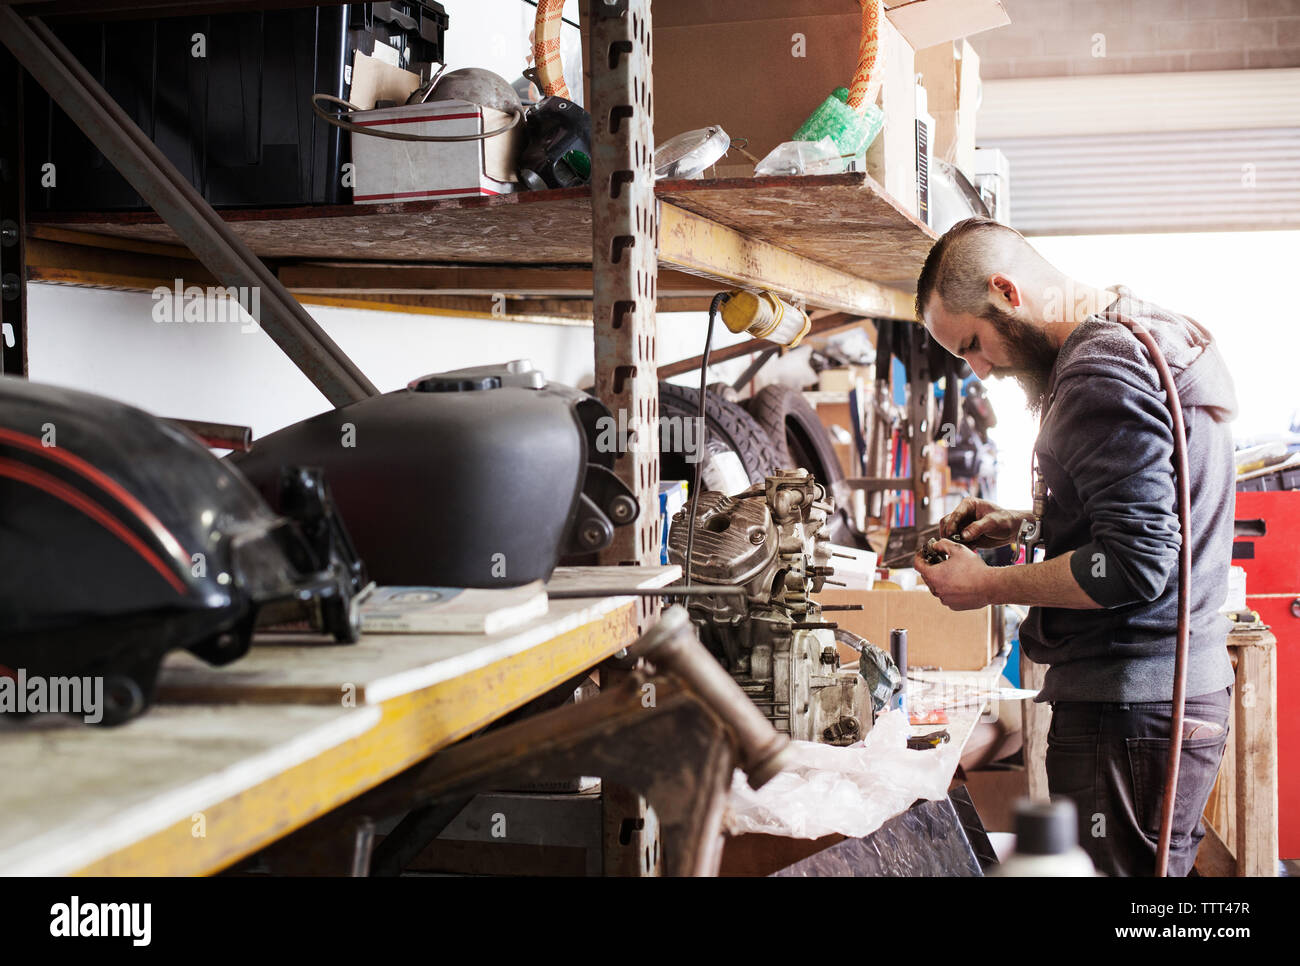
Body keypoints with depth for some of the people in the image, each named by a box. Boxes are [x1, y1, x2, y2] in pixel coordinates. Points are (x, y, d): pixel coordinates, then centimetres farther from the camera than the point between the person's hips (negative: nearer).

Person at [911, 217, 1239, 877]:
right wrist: (1028, 526, 15)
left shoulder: (1101, 371, -16)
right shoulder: (1149, 338, 16)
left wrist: (989, 586, -12)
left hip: (1129, 712, -11)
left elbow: (1135, 566, -22)